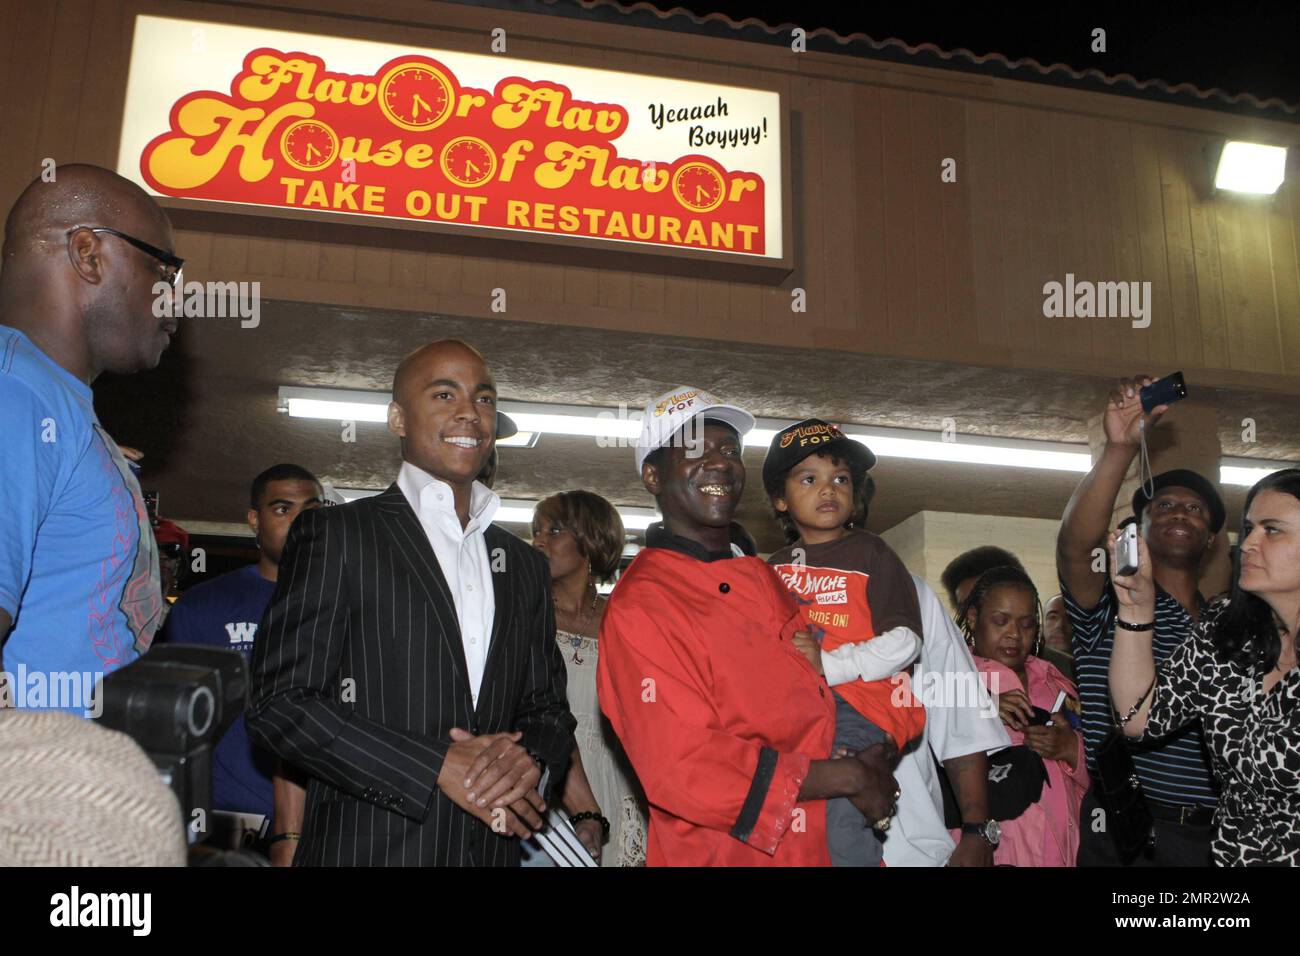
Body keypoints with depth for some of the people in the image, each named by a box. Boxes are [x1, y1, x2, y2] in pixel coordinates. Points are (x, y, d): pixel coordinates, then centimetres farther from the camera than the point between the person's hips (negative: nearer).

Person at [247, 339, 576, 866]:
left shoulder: (524, 565, 11)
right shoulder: (333, 534, -5)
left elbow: (548, 709, 14)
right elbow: (278, 704, -12)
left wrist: (531, 761, -9)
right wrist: (439, 768, -17)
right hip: (363, 847, -4)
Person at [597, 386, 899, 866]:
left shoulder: (762, 575, 7)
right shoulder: (638, 607, -17)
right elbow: (682, 768, -22)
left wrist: (878, 749, -8)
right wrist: (848, 777, -18)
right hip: (725, 852, -7)